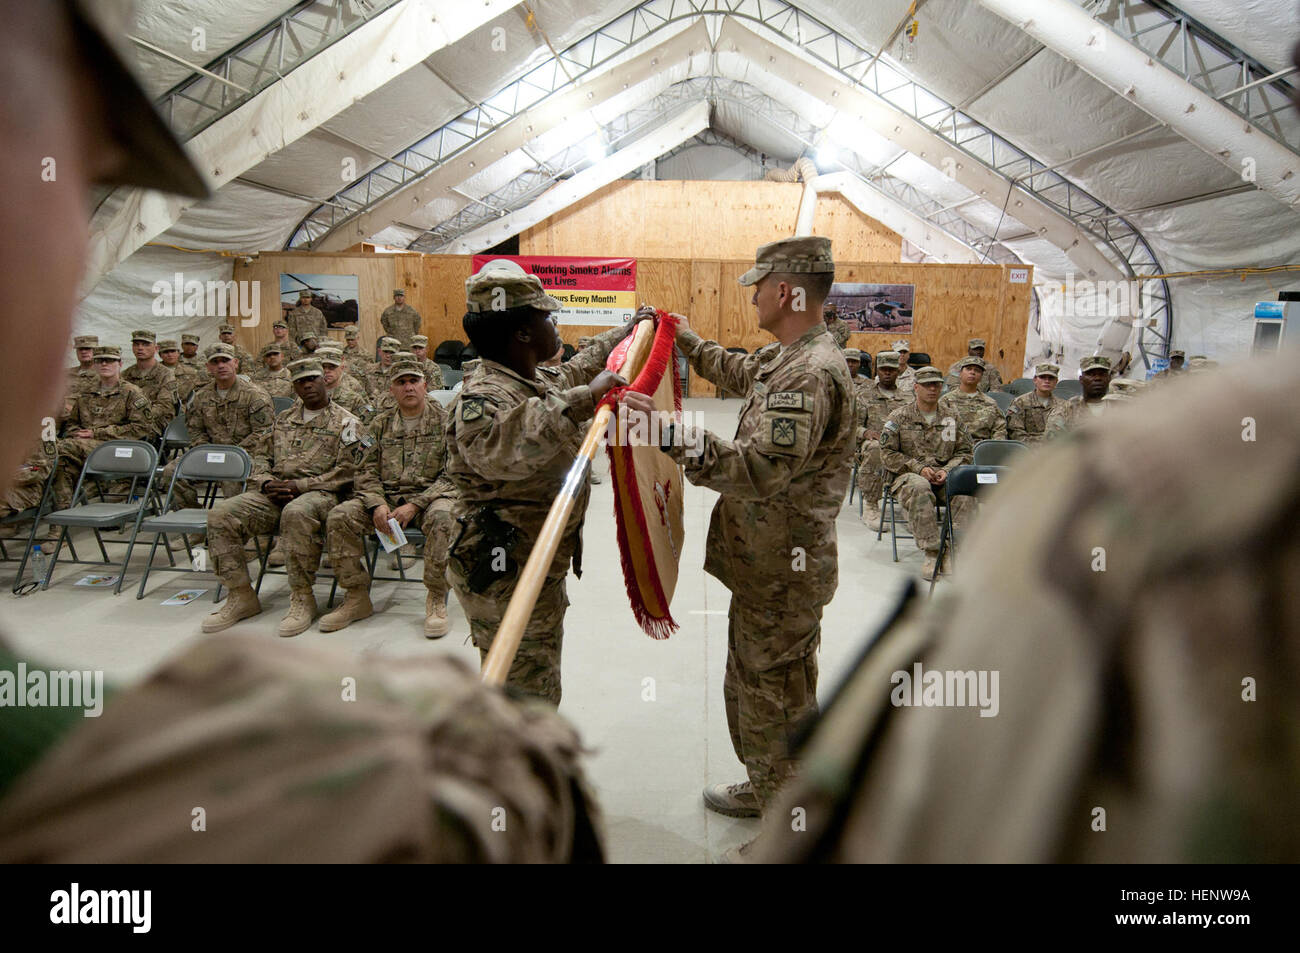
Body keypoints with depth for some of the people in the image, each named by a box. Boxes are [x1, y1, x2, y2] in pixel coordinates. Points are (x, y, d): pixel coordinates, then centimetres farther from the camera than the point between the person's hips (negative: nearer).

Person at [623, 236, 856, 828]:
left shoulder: (813, 374, -23)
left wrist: (672, 434, -39)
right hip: (766, 562, 10)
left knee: (776, 695, 4)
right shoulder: (784, 358, 10)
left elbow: (760, 468, -33)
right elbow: (739, 372, 35)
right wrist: (688, 341, 41)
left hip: (782, 571, -10)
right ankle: (766, 790, 42)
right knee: (754, 682, 23)